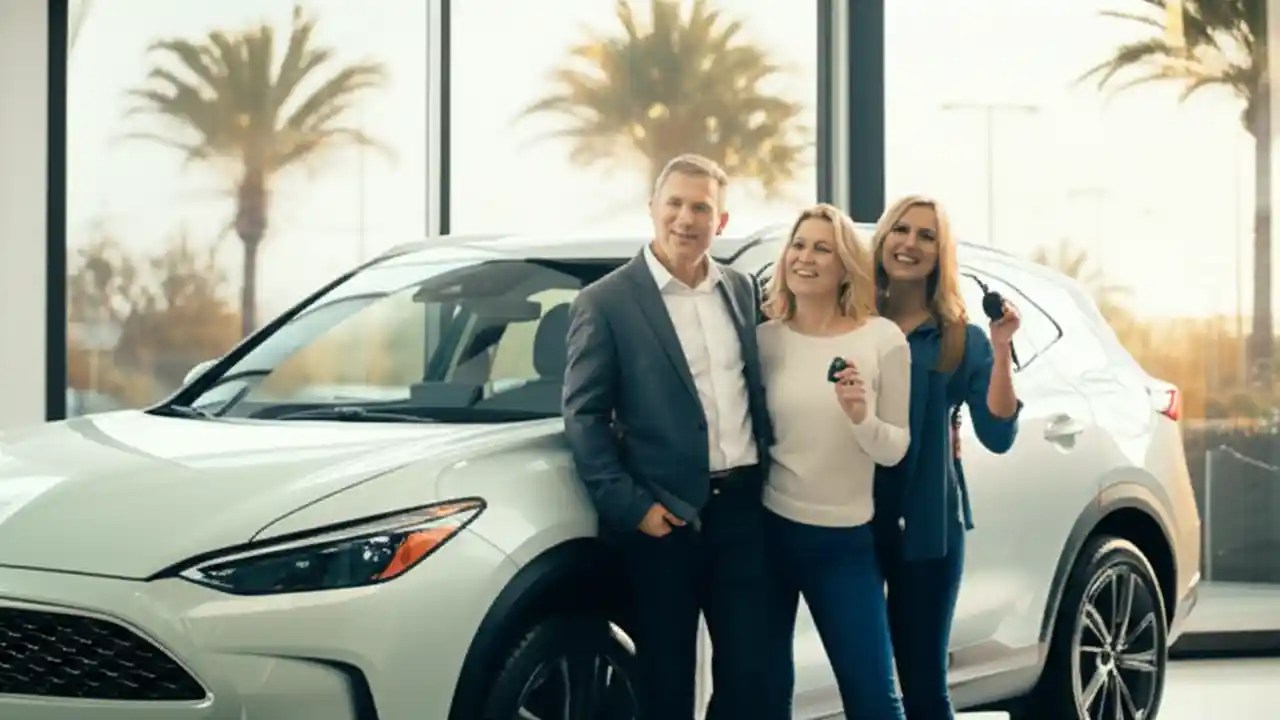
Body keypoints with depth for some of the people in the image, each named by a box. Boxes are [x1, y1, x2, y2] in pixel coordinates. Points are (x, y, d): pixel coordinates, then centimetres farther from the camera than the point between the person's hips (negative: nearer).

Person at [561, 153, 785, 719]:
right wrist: (631, 506, -14)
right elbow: (583, 417, -7)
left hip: (742, 509, 4)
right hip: (663, 520, -4)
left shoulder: (741, 290, 10)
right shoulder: (605, 302, -6)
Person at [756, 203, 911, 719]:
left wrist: (861, 417, -19)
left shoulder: (882, 339, -3)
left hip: (846, 541, -1)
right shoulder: (765, 338, 1)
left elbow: (895, 450, -2)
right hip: (768, 530, 2)